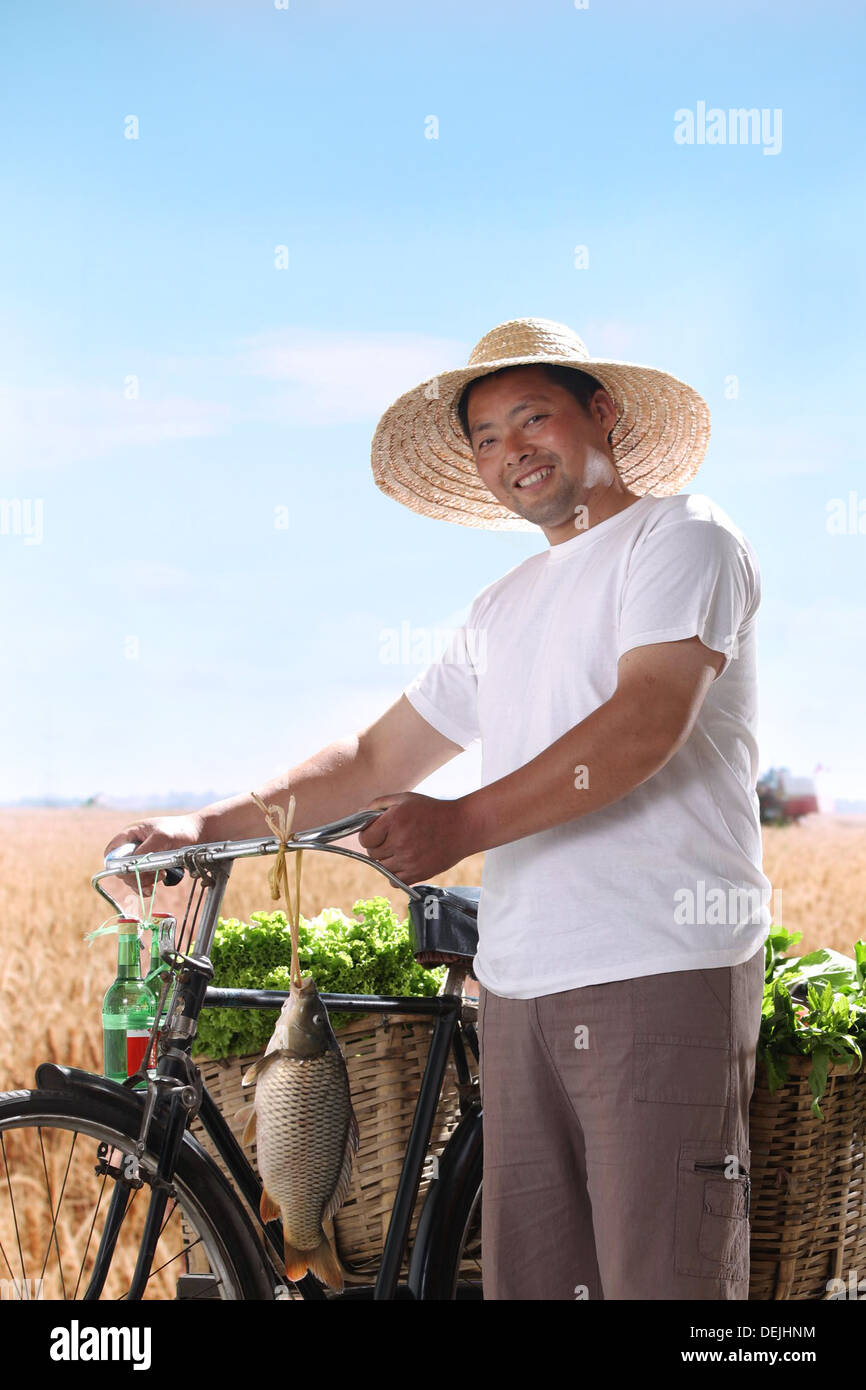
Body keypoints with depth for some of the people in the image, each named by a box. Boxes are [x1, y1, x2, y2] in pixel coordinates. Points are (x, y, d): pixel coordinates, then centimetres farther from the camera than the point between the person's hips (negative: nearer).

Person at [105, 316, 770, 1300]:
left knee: (663, 1276, -9)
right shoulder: (502, 608, 23)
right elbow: (378, 757, 26)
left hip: (661, 972, -7)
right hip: (519, 987, 7)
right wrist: (206, 827, 17)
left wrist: (465, 823, -26)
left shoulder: (683, 536, 0)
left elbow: (646, 724, -16)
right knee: (528, 1276, 4)